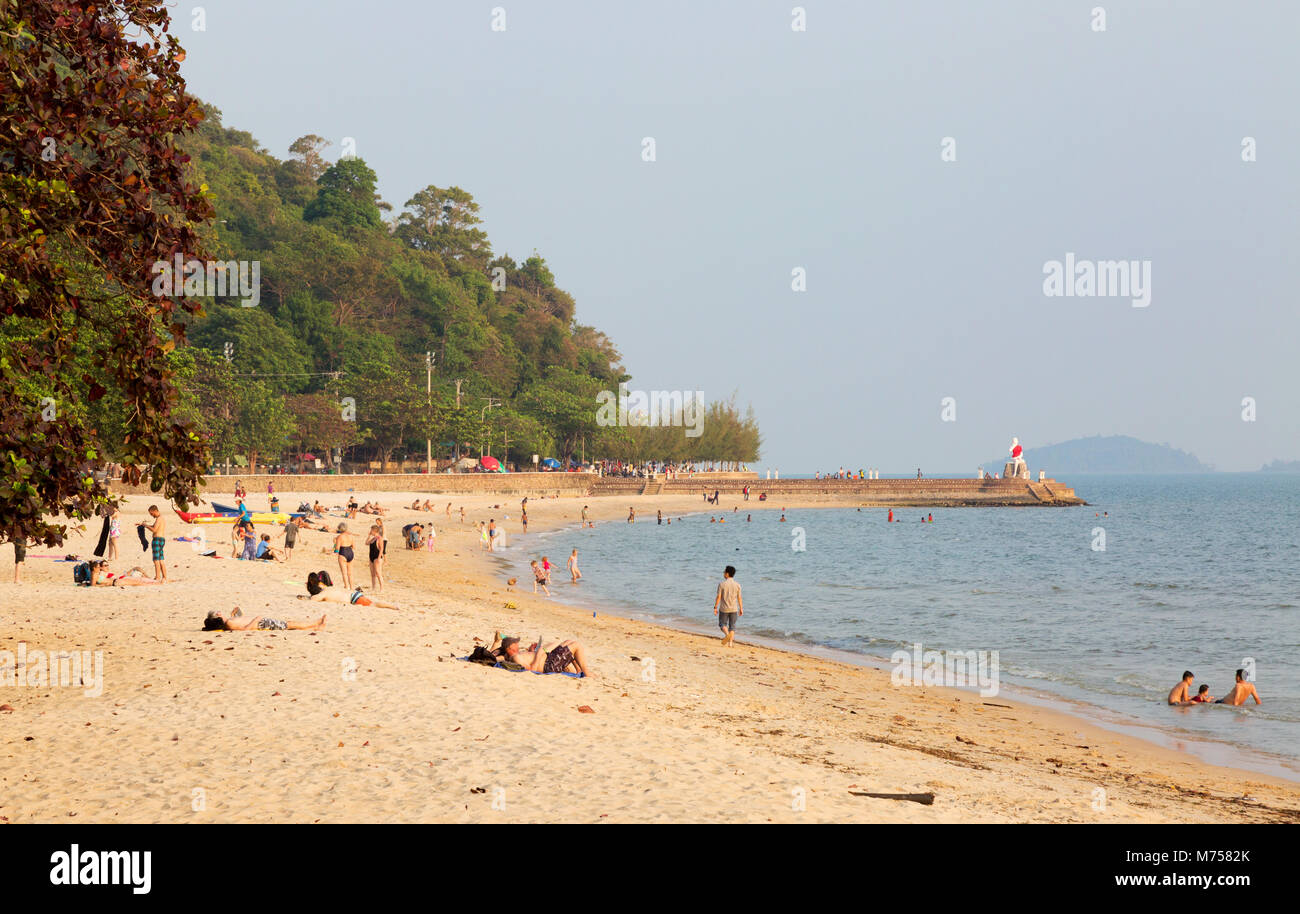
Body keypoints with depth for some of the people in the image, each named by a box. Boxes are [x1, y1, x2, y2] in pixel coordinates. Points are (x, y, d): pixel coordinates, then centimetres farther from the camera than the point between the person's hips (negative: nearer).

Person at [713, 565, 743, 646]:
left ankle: (727, 634, -18)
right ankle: (730, 642, 4)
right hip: (734, 609, 2)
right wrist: (741, 608, 9)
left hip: (724, 609, -2)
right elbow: (739, 598, 1)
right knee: (732, 626, 9)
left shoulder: (722, 584, -10)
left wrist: (715, 608, -3)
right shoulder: (737, 584, -2)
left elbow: (718, 597, -10)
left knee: (722, 624, 11)